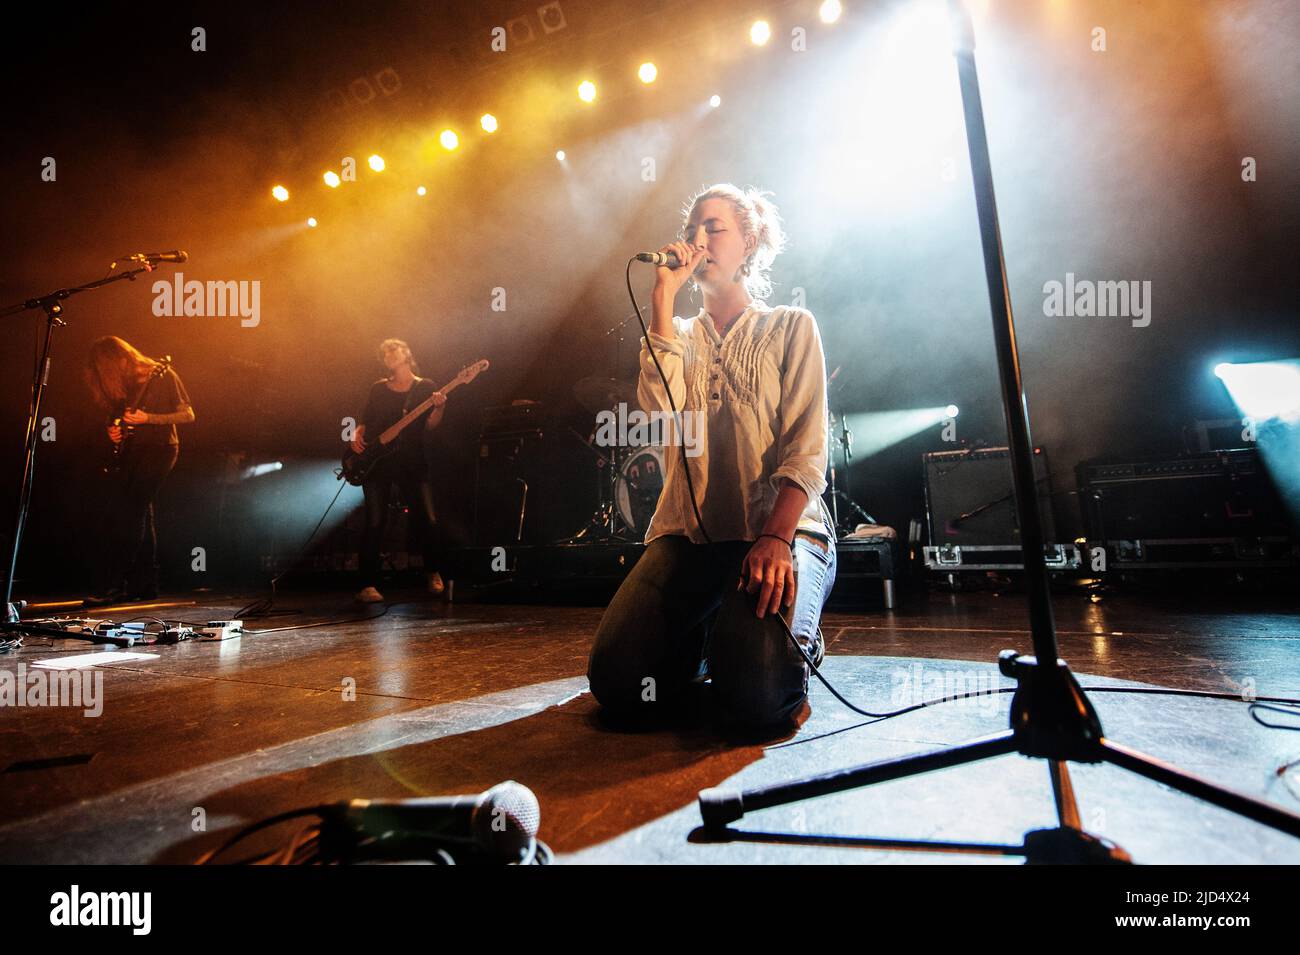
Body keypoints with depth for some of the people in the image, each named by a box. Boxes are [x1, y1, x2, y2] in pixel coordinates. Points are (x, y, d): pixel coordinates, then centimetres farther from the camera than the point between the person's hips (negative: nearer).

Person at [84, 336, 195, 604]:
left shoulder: (162, 376, -7)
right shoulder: (123, 383, 12)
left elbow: (188, 414, -8)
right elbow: (117, 416, 25)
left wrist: (147, 418, -18)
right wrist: (114, 431, 3)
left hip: (159, 448, -7)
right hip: (130, 451, 7)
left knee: (129, 513, -15)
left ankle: (112, 585, -13)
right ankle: (143, 585, 12)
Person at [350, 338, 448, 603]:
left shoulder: (424, 387, 8)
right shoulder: (378, 389, 15)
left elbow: (429, 426, -1)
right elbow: (365, 422, 18)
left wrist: (438, 408, -19)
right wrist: (357, 435, -2)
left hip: (412, 463, -2)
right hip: (376, 462, 2)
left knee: (427, 520, -8)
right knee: (375, 523, -6)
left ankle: (433, 573, 15)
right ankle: (368, 585, -1)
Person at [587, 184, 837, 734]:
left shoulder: (791, 327, 8)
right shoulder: (678, 335, 18)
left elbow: (806, 451, -4)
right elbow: (662, 410, -6)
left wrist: (775, 539, -20)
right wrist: (664, 296, -4)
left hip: (780, 528, -2)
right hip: (688, 533, 3)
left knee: (755, 696, -26)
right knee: (619, 685, -18)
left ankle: (790, 642, 10)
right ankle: (705, 642, 14)